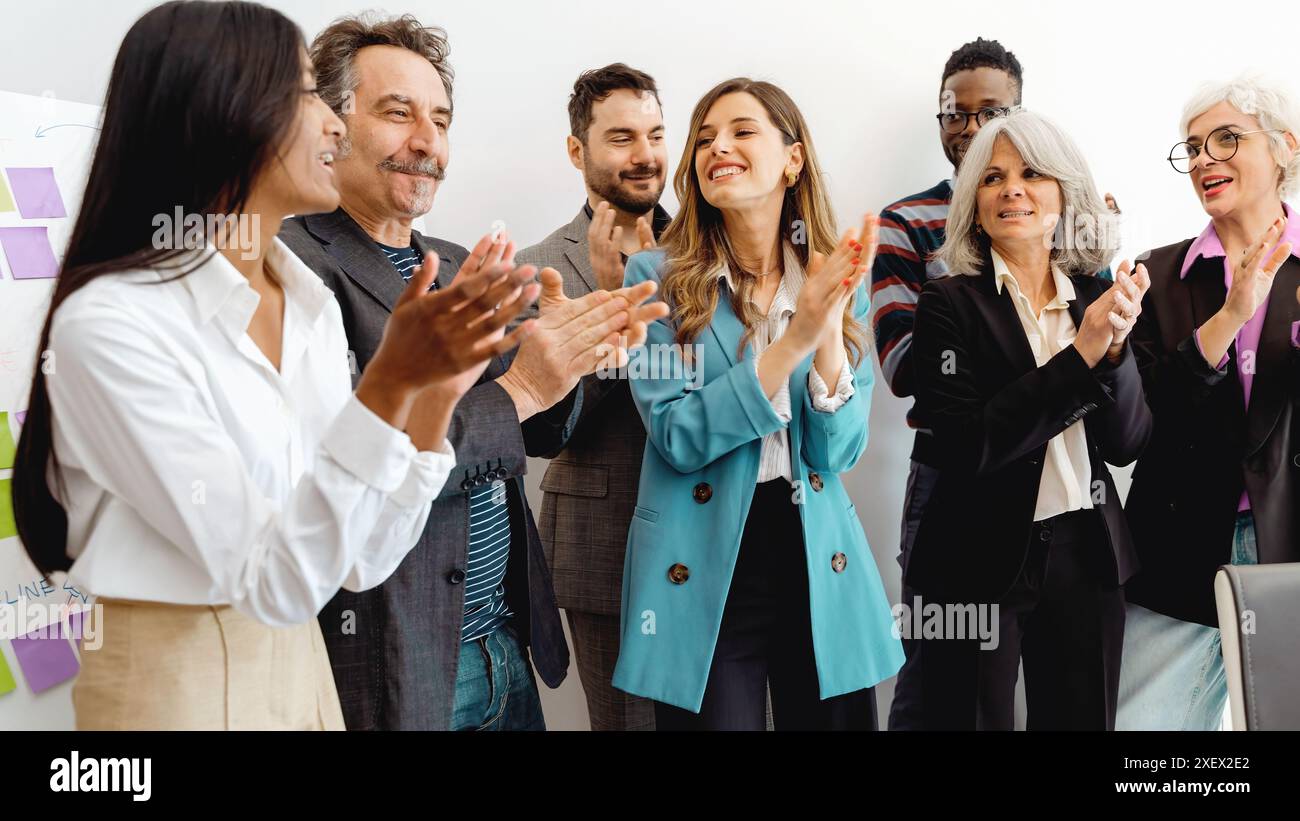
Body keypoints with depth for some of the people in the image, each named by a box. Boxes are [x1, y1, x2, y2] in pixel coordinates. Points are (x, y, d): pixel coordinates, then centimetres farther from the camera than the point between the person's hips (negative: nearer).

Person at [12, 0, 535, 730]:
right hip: (169, 689, -6)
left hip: (302, 673, 7)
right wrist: (391, 383, -30)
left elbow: (358, 563, -1)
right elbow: (277, 583, -24)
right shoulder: (110, 321, -20)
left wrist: (439, 392, -11)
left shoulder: (313, 306, 0)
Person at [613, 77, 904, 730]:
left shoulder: (835, 279, 2)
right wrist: (793, 341, -22)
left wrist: (830, 331, -21)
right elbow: (677, 438, -14)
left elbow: (839, 451, -4)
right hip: (700, 572, -2)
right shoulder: (658, 276, -5)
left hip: (821, 563, 3)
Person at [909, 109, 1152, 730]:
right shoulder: (948, 303, -8)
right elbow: (968, 446, -18)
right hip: (984, 561, -4)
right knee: (979, 716, 9)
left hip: (1086, 555, 4)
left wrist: (1116, 345, -16)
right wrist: (1080, 355, -20)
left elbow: (1126, 445, 0)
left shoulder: (1098, 297, 3)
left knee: (1083, 717, 14)